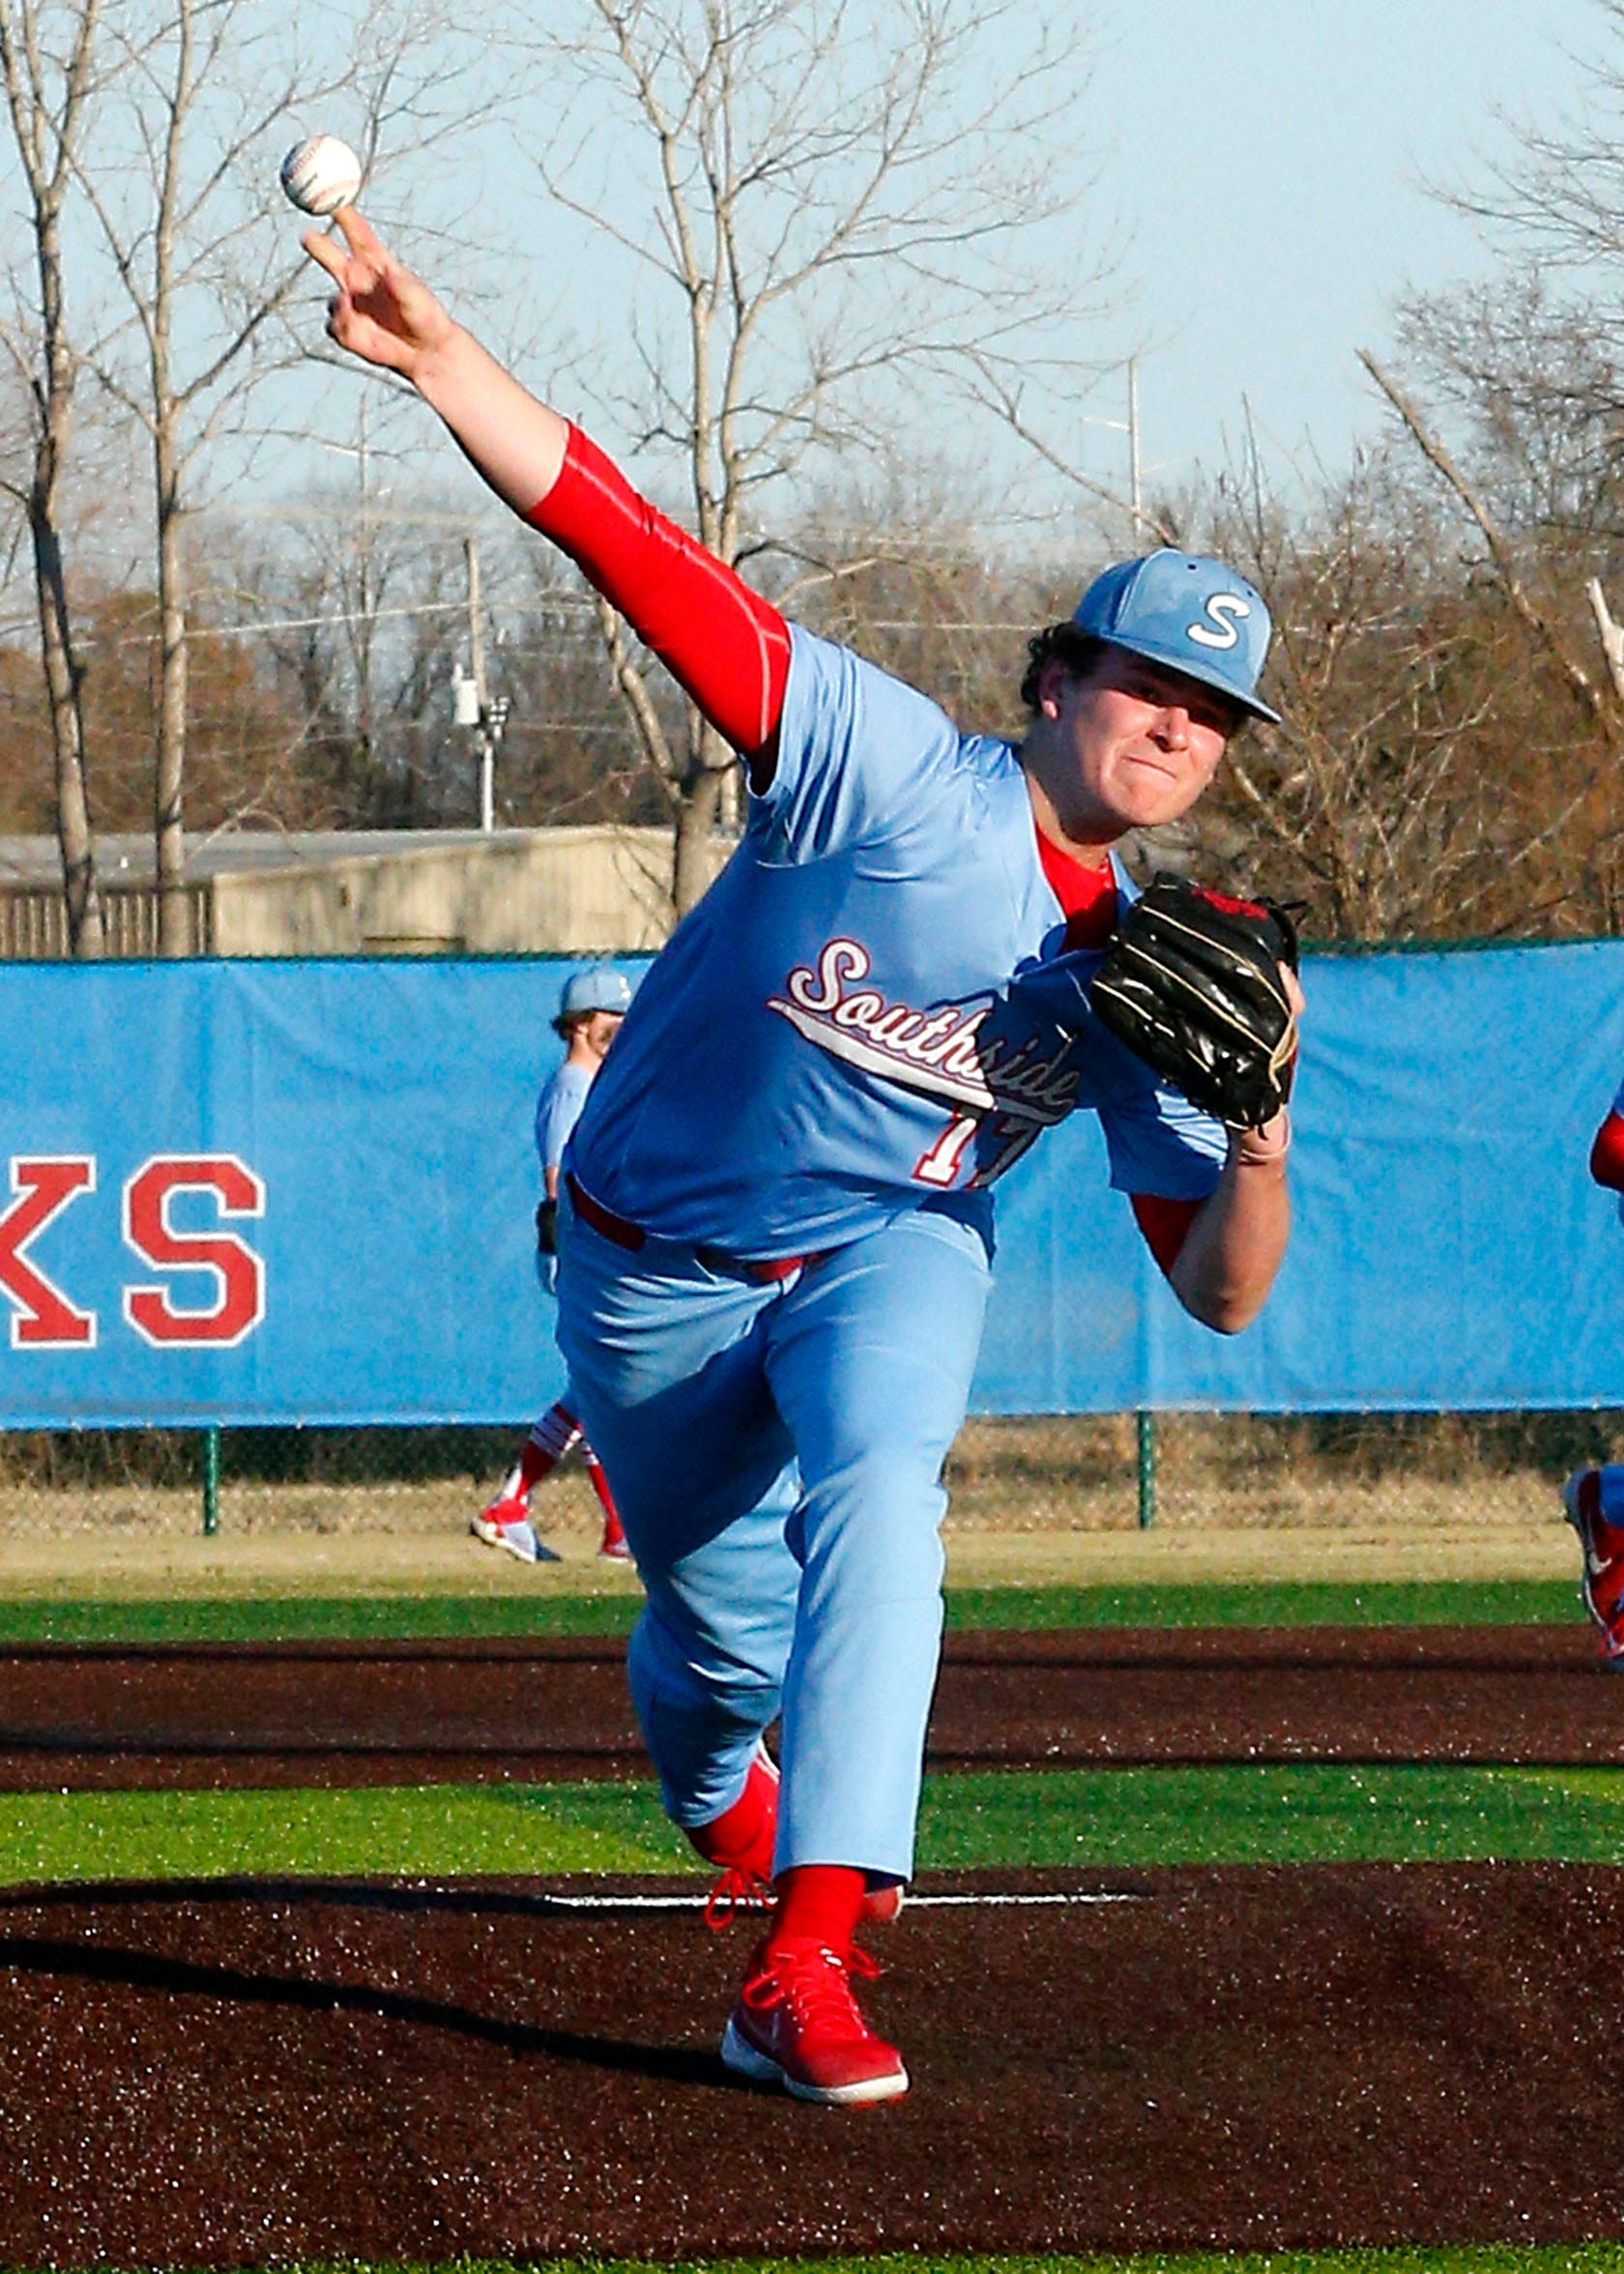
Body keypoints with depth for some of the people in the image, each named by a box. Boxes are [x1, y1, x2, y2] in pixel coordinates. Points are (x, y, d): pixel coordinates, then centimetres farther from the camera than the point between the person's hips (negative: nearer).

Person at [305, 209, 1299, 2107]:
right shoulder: (899, 774, -21)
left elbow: (1218, 1291, -7)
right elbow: (628, 546, -31)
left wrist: (1261, 1131, -29)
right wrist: (441, 362, -43)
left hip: (889, 1252, 1)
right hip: (657, 1270, -1)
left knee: (877, 1490, -31)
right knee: (724, 1638, 9)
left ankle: (801, 1967, -39)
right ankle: (726, 1809, 51)